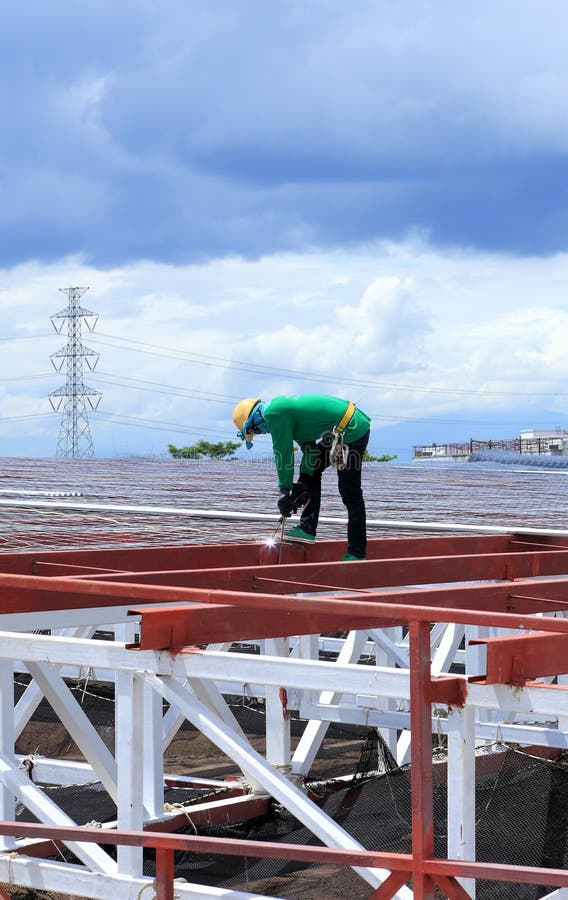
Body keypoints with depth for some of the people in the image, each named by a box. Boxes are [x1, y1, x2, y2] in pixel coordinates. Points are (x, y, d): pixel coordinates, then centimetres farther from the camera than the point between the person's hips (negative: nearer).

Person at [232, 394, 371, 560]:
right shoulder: (281, 406, 18)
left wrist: (285, 490, -5)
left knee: (350, 494, -4)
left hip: (352, 431, -11)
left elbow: (283, 454, -12)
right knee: (311, 471, 18)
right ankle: (307, 529, 19)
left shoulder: (273, 413, -12)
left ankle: (357, 554, 2)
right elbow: (308, 446, 16)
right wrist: (303, 481, 8)